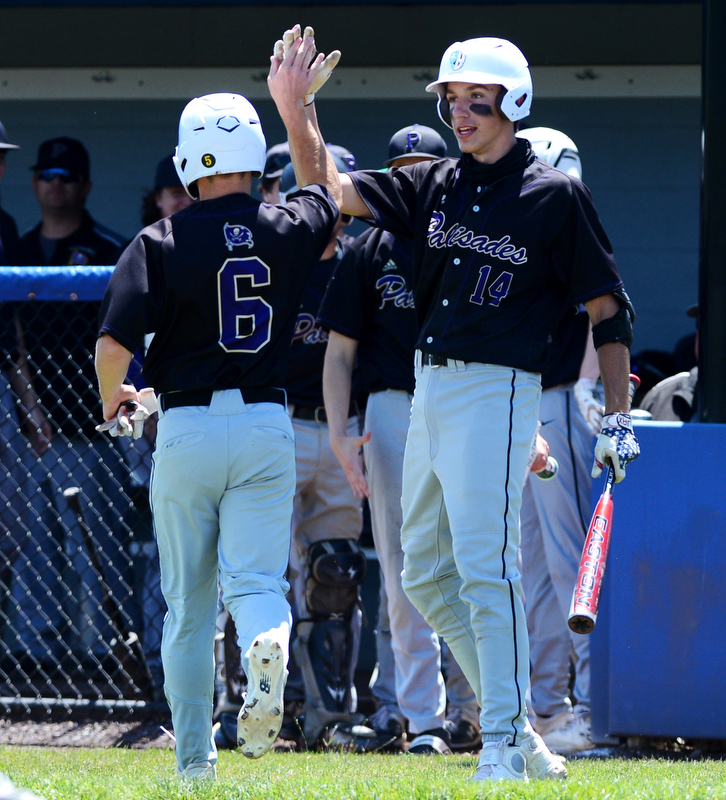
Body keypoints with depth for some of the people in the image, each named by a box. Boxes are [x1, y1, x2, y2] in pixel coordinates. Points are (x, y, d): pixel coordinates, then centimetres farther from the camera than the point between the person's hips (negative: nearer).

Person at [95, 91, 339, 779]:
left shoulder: (160, 244, -8)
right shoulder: (289, 232, 1)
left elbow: (113, 344, -16)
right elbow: (322, 191, 25)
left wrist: (112, 398, 6)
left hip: (187, 431, -1)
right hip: (267, 426, 1)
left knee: (188, 601, 10)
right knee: (257, 580, -3)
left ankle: (193, 758, 14)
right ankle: (266, 648, -39)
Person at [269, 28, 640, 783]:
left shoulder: (555, 196, -5)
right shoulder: (435, 185, 12)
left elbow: (608, 310, -2)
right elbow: (334, 190, 9)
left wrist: (617, 418, -6)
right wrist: (296, 112, -5)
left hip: (496, 388, -8)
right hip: (428, 387, 8)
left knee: (484, 565, -14)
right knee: (425, 571, 10)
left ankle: (504, 746, -11)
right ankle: (510, 716, 18)